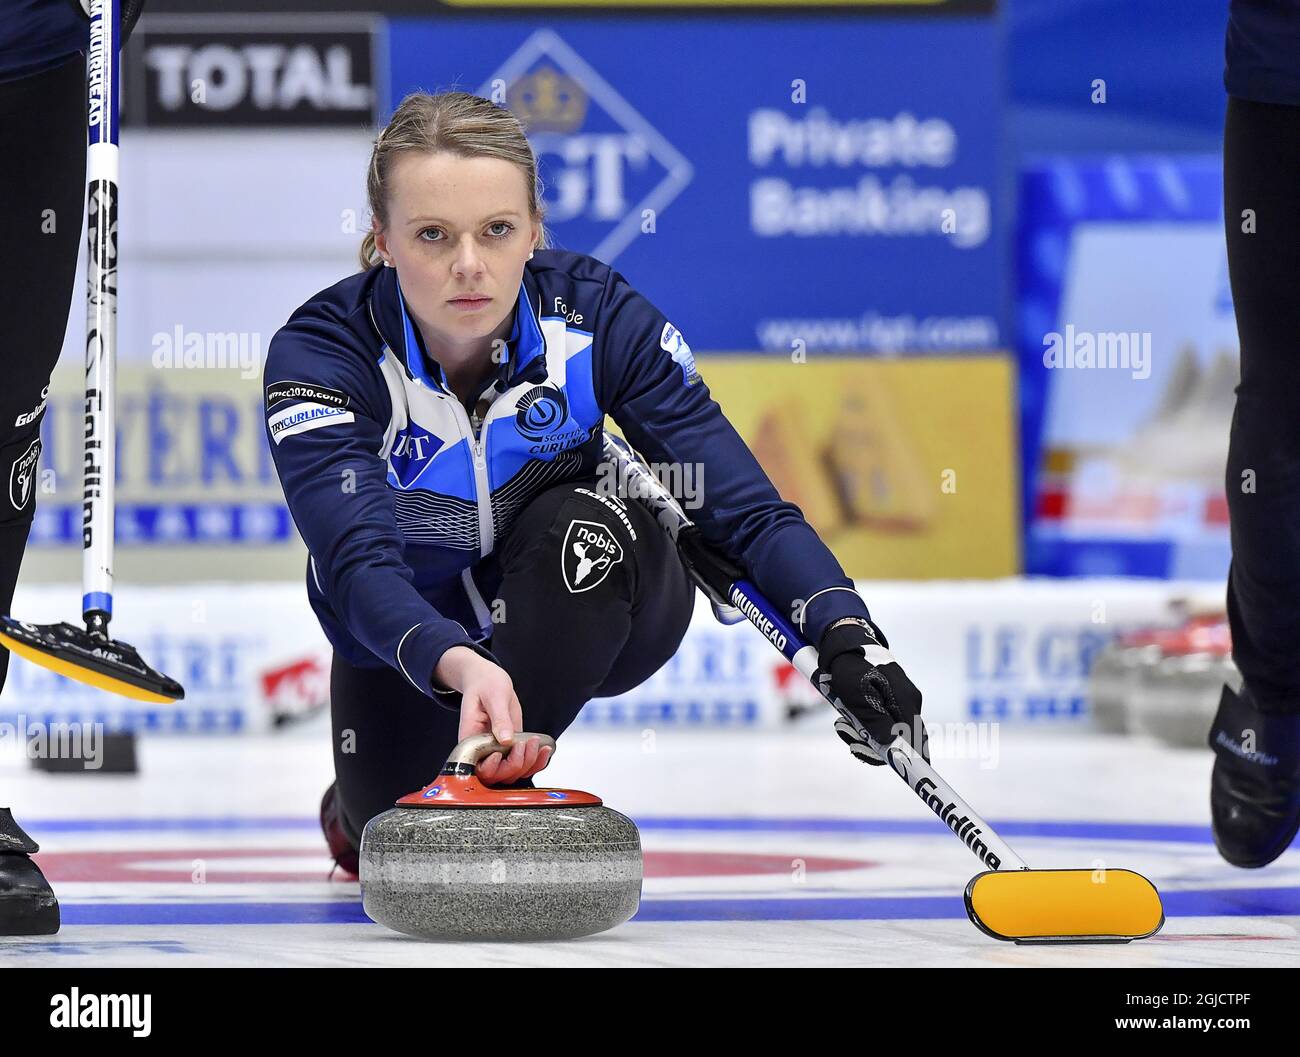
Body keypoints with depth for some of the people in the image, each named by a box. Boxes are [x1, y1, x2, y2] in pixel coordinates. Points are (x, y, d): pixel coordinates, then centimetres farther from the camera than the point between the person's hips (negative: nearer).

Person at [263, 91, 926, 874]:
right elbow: (357, 562, -41)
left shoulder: (598, 316, -23)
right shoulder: (321, 354, -28)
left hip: (587, 613, -1)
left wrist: (846, 634, -45)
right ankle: (370, 803, 22)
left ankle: (497, 785, -19)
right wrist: (457, 665, -61)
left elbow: (742, 504, -27)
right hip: (411, 634, 1)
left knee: (580, 520, -32)